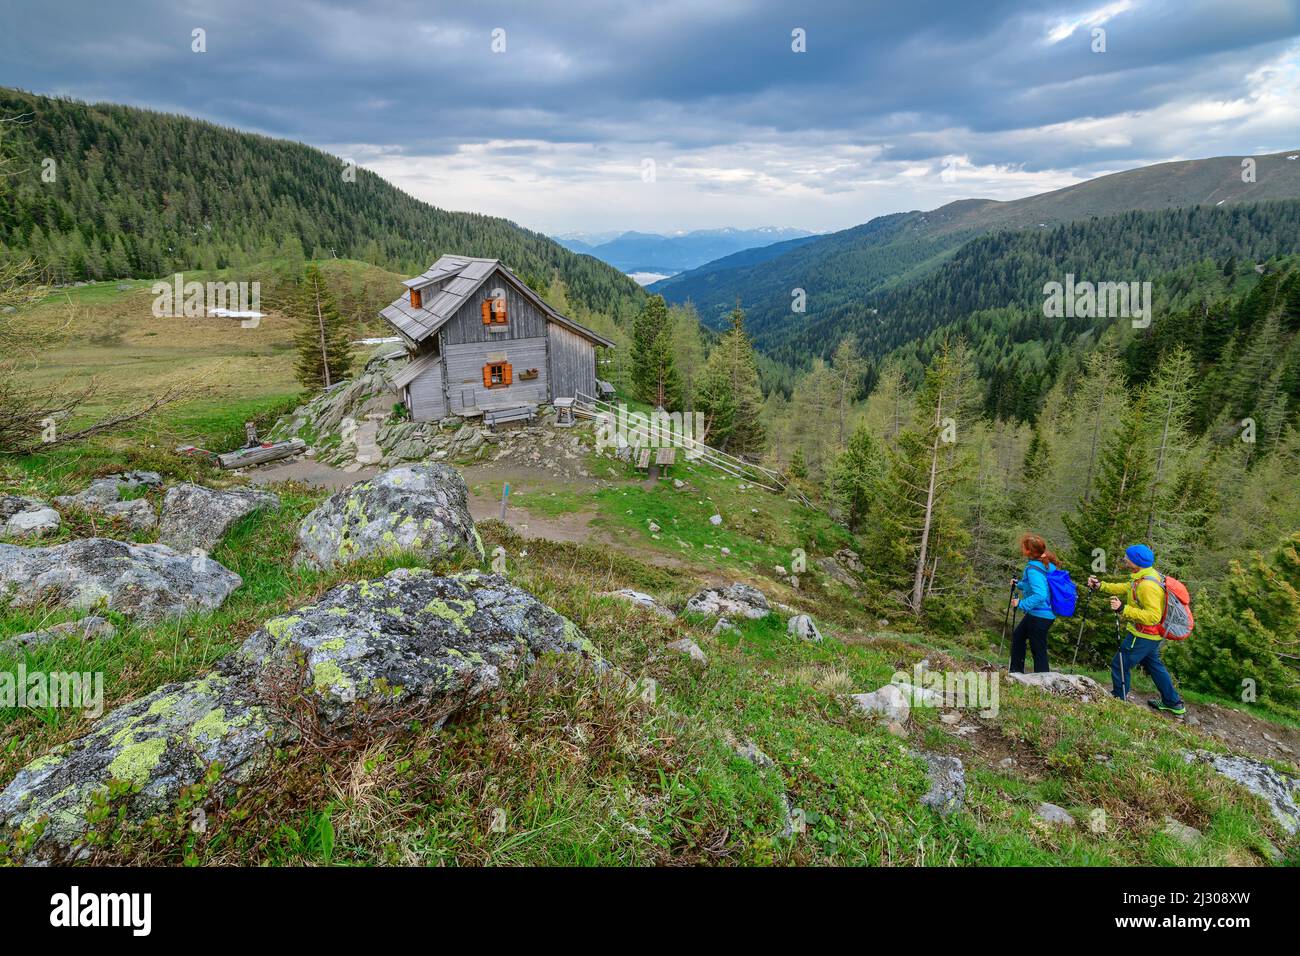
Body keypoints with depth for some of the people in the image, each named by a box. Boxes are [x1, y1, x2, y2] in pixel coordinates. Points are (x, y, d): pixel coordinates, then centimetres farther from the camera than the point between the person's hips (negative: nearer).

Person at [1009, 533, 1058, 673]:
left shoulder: (1033, 569, -25)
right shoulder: (1047, 565, 4)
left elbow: (1040, 595, -34)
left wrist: (1021, 604, -25)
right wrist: (1019, 584, 15)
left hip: (1039, 615, -11)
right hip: (1047, 613, 11)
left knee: (1038, 650, 1)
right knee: (1018, 636, 25)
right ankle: (1017, 671, 37)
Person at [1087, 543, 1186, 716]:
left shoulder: (1147, 585, -31)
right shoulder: (1147, 574, 0)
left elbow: (1153, 616, -33)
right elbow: (1125, 588, 12)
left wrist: (1123, 609, -38)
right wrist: (1100, 586, 2)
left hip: (1143, 636, -10)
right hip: (1151, 635, 10)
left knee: (1119, 665, 2)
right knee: (1154, 665, 26)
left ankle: (1119, 701, 15)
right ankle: (1174, 703, 39)